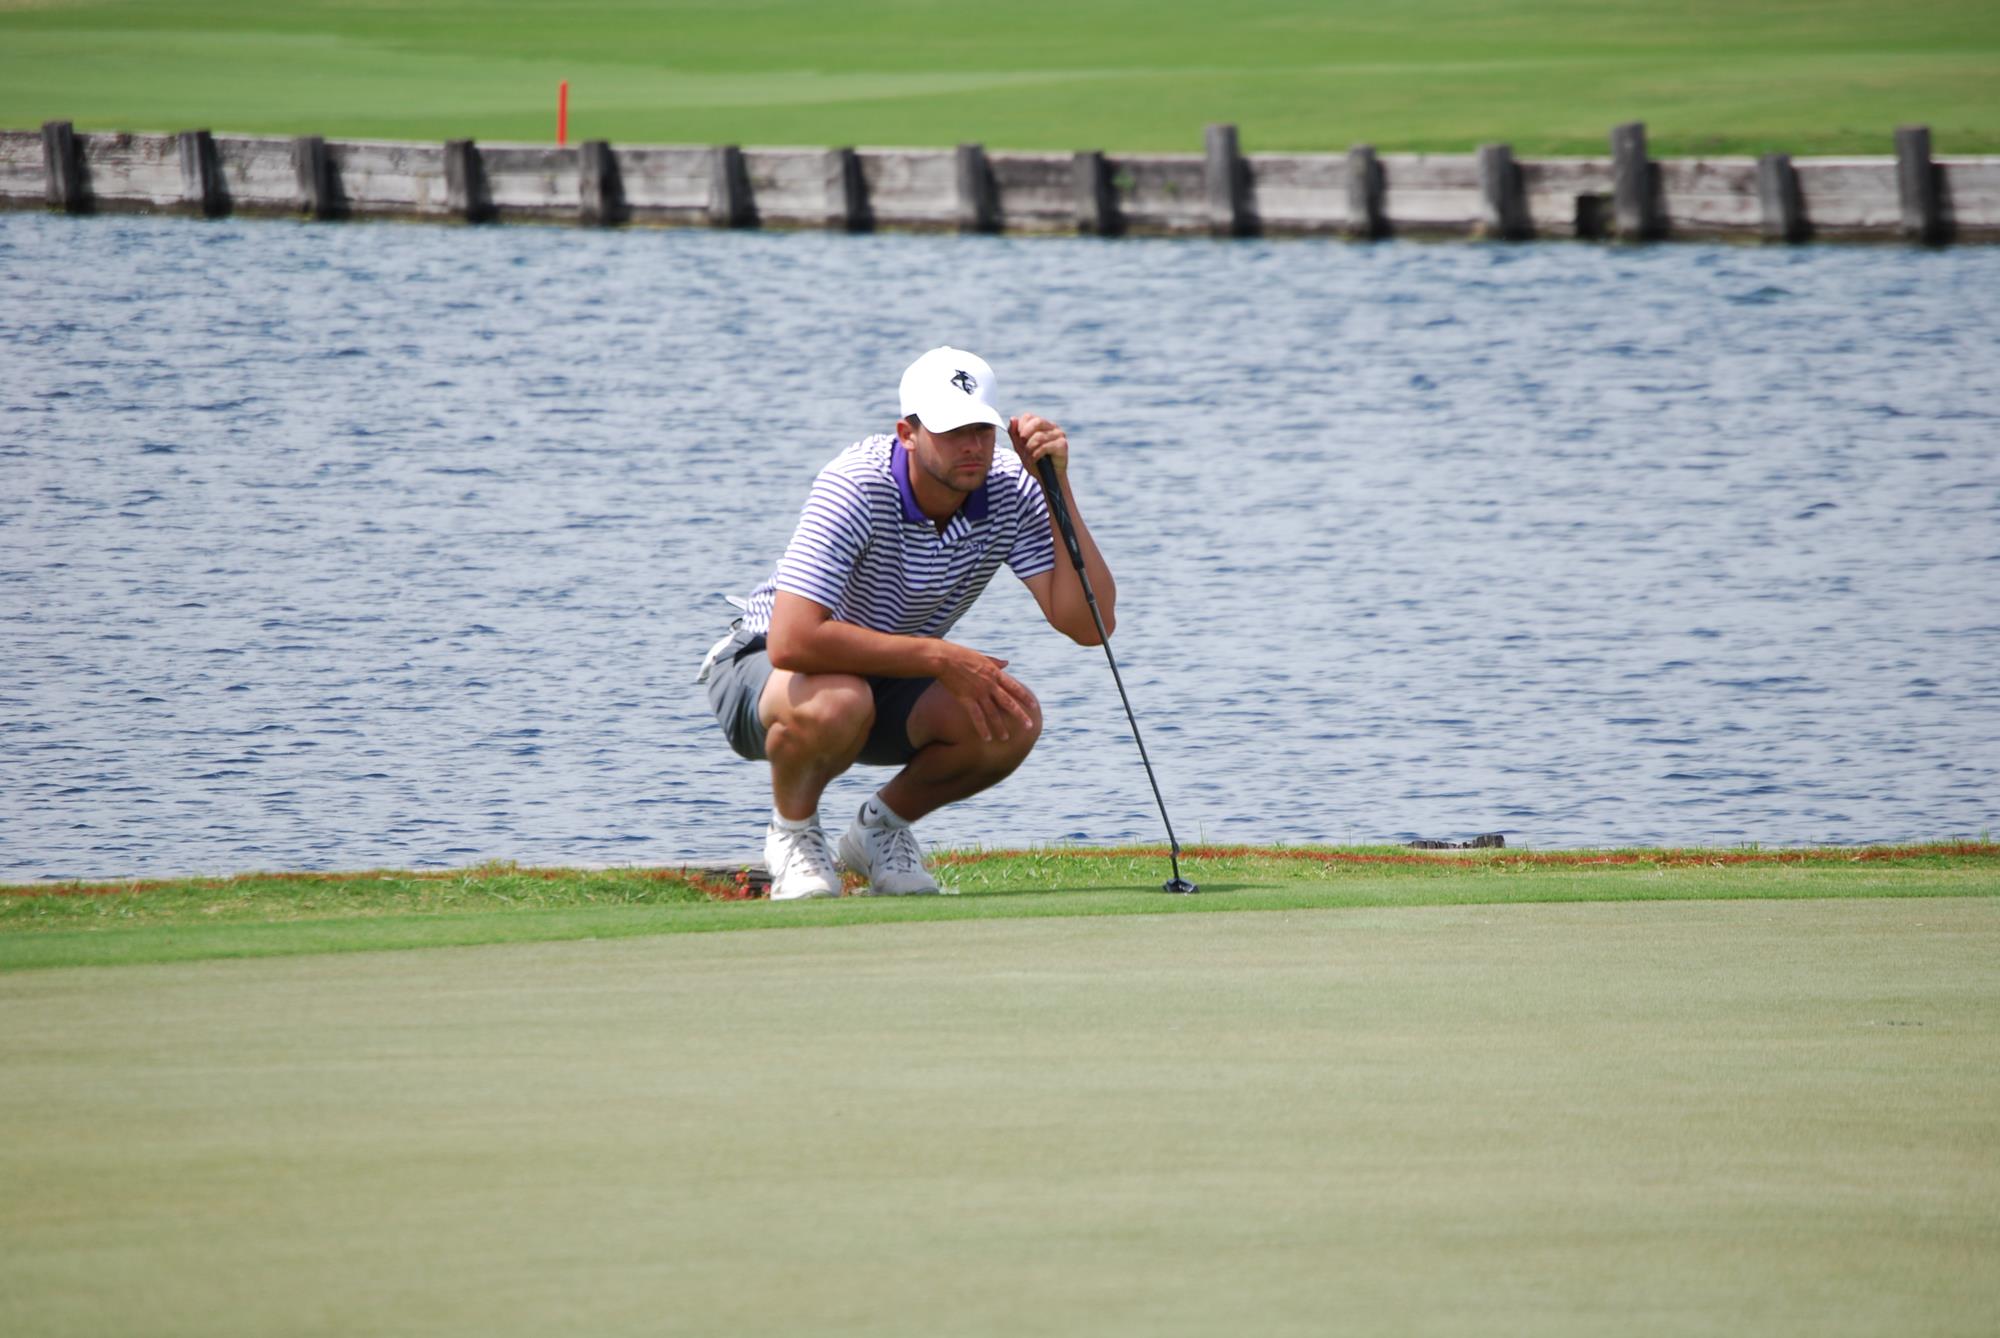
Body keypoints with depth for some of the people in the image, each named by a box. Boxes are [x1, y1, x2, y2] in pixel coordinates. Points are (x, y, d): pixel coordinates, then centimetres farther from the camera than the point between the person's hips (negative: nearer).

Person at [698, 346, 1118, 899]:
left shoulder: (1010, 491, -15)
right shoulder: (855, 487, -30)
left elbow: (1088, 623, -22)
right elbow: (792, 640, -40)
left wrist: (1058, 487, -29)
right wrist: (939, 658, -34)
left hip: (892, 679, 5)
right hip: (762, 663, -5)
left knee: (1013, 719, -23)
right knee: (837, 704, -40)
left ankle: (881, 827, 6)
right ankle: (792, 833, -5)